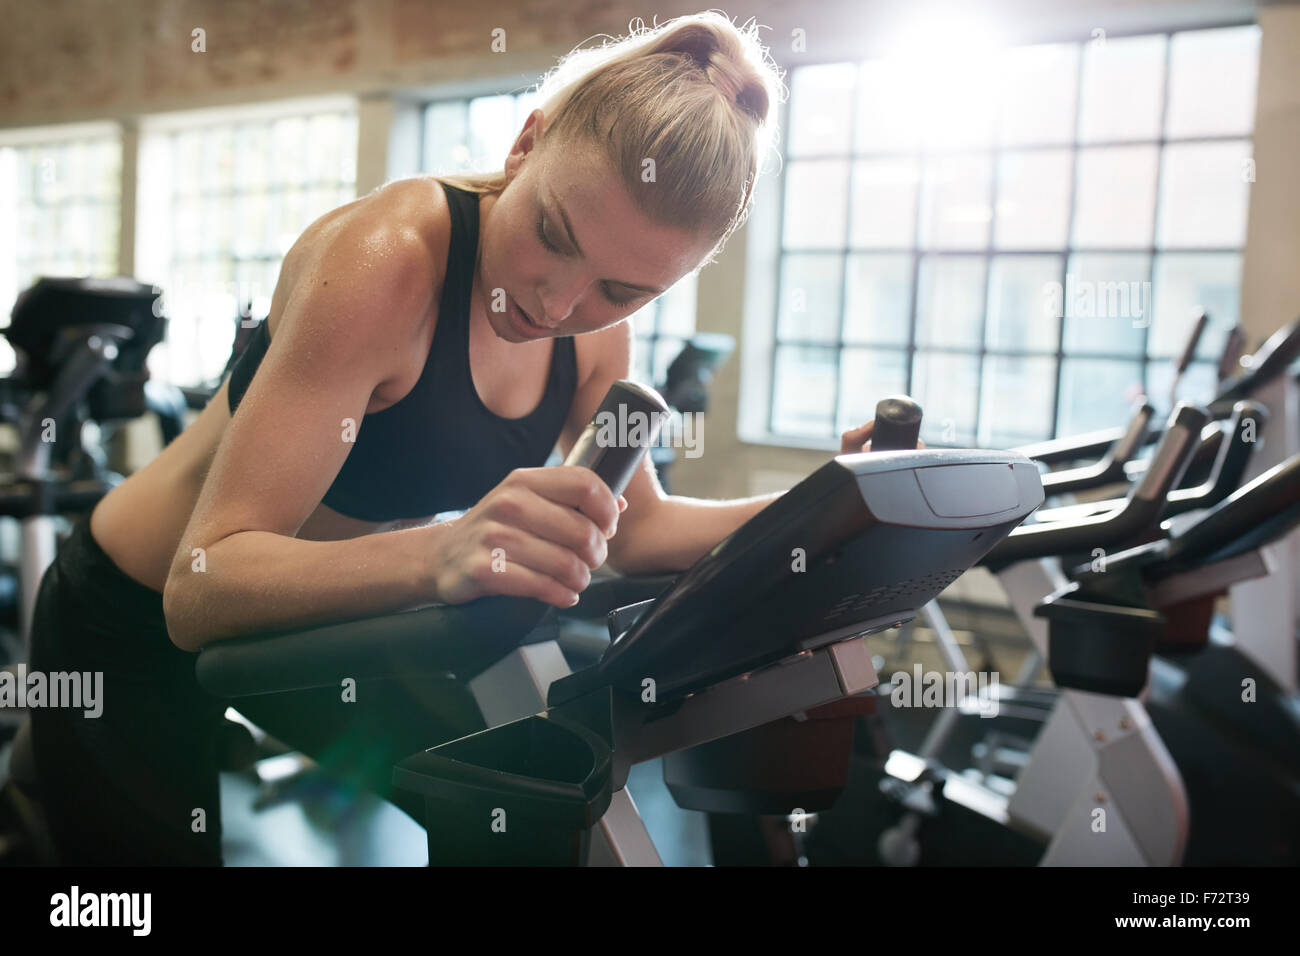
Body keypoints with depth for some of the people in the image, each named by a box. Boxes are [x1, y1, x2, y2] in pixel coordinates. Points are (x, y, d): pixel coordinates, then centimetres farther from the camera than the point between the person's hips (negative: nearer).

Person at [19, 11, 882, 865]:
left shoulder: (598, 328, -11)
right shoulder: (383, 260, -33)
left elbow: (635, 527, -4)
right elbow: (199, 587, -37)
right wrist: (442, 554, -54)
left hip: (325, 627, 6)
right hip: (146, 633, -5)